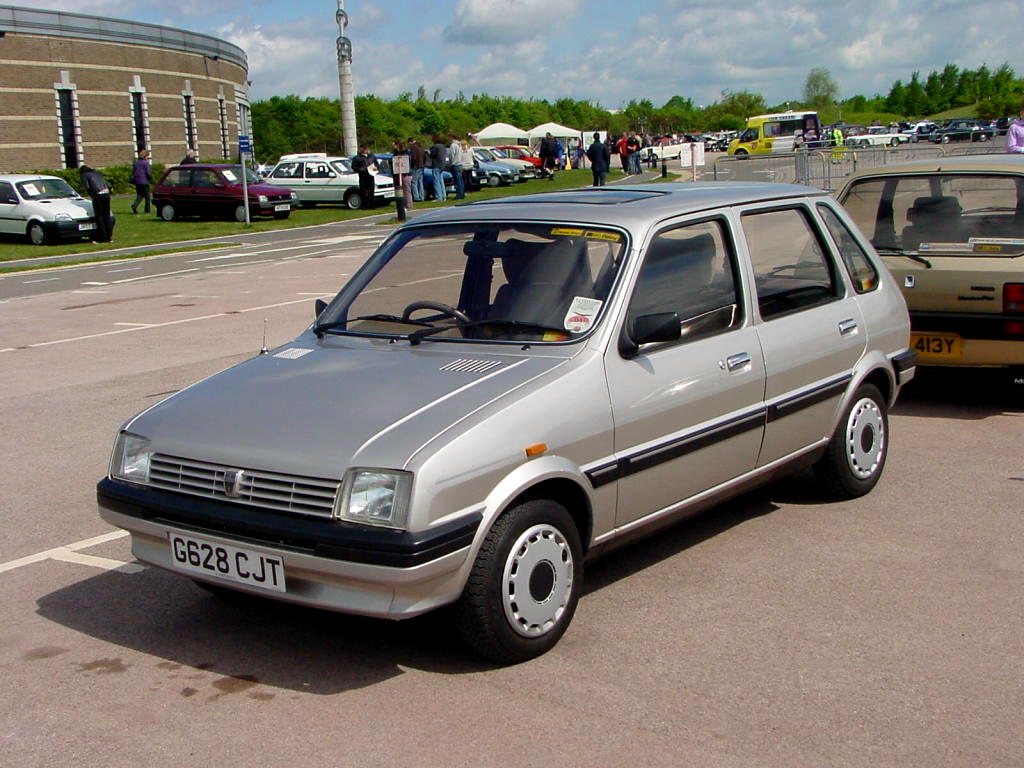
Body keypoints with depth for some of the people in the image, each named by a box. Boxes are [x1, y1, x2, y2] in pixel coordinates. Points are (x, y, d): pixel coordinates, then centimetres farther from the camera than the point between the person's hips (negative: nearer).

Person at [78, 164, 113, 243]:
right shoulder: (97, 172, 27)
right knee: (107, 216, 11)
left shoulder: (84, 175, 9)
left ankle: (103, 238, 2)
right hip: (106, 193, 6)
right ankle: (109, 237, 12)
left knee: (99, 217, 2)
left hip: (98, 195, -6)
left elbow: (87, 187, -4)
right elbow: (108, 185, 21)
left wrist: (92, 195, 10)